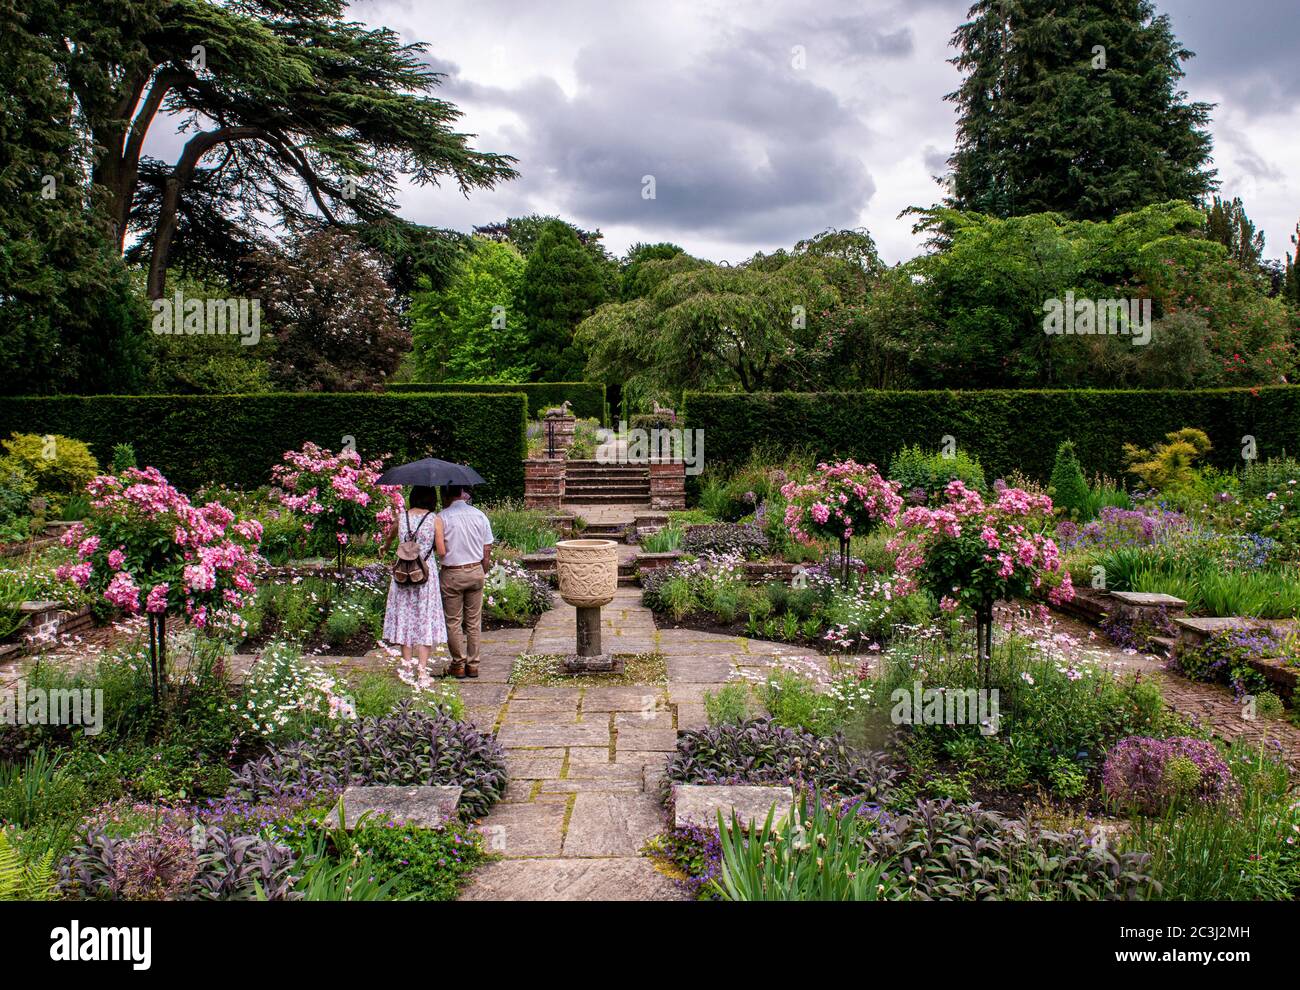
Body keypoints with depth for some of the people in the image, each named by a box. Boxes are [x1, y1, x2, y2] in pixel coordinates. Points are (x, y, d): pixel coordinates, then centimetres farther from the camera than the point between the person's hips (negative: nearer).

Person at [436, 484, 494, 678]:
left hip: (452, 573, -3)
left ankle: (459, 665, 10)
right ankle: (473, 665, 15)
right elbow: (487, 551, 4)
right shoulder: (479, 515, 2)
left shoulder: (443, 517, -10)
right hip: (476, 571, 4)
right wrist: (482, 574, 14)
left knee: (453, 621, 7)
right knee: (474, 621, 10)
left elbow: (440, 551, -12)